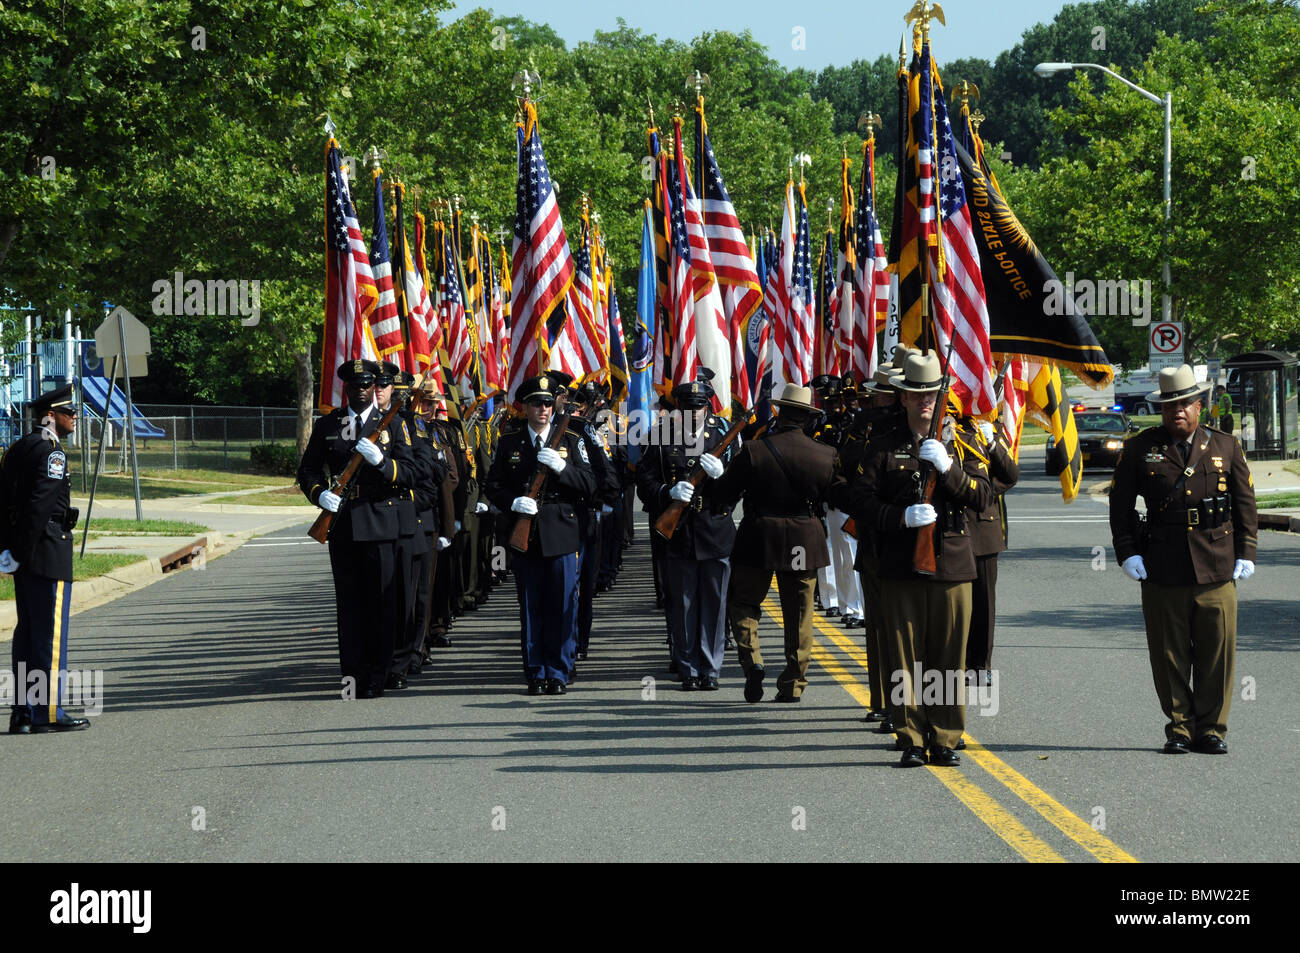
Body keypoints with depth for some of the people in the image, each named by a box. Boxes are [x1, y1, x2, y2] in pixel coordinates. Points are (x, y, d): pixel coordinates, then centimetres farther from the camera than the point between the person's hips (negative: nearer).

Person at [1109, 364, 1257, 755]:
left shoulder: (1225, 447, 10)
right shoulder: (1140, 449, 7)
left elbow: (1245, 503, 13)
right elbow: (1121, 504, 10)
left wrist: (1246, 553, 5)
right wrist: (1127, 553, 1)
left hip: (1217, 569, 1)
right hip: (1162, 572, 0)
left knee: (1217, 652, 0)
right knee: (1170, 655, 3)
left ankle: (1211, 728, 11)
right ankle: (1179, 727, 14)